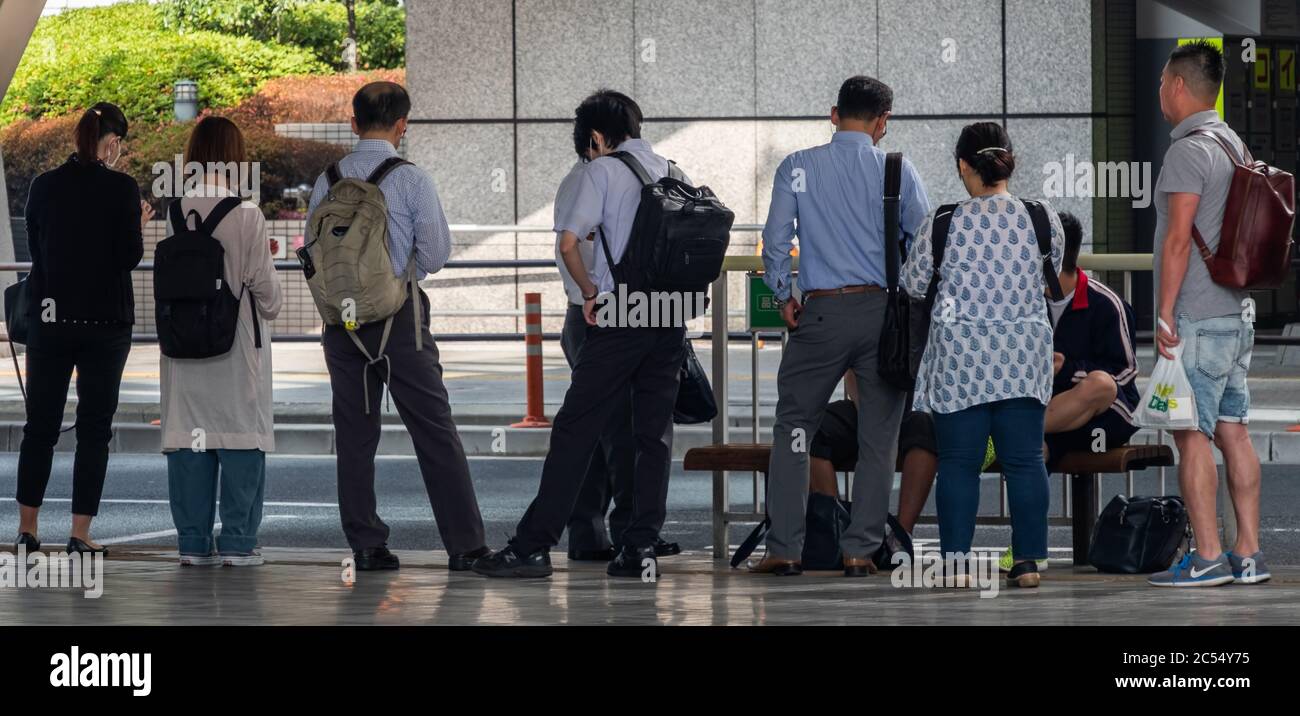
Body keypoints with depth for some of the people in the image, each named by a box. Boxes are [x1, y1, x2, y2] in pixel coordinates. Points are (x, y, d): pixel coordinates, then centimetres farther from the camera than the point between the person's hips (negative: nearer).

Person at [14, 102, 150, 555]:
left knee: (40, 424, 11)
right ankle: (80, 533, 0)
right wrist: (139, 223, 8)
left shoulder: (44, 186, 2)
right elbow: (130, 257, -9)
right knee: (94, 428, 3)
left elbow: (36, 249, 10)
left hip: (50, 317, 3)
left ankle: (27, 529, 13)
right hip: (105, 321, -3)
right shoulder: (120, 188, -9)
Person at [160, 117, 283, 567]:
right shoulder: (246, 216, -11)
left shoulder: (174, 214, -3)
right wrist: (269, 309, 15)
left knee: (187, 440, 7)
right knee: (241, 440, 4)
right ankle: (237, 542, 2)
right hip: (236, 345, -3)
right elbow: (265, 287, -5)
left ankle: (193, 542, 8)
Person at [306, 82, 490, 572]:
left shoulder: (328, 182, 2)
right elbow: (436, 251, -8)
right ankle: (464, 545, 0)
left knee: (354, 432, 9)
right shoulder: (412, 180, -9)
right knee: (434, 430, 1)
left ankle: (365, 545, 8)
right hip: (399, 316, -3)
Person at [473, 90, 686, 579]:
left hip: (620, 318, -5)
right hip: (673, 317, 5)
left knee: (575, 430, -2)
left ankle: (533, 546, -2)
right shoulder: (672, 172, 13)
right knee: (654, 433, 8)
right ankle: (642, 547, 4)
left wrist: (590, 292, 0)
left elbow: (569, 243, -12)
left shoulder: (604, 170, -3)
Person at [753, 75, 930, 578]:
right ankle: (860, 550, 4)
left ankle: (785, 549, 3)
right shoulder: (897, 171, 1)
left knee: (793, 426, 8)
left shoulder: (798, 168, 2)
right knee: (878, 435, 7)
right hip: (884, 310, 0)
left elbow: (775, 240, -2)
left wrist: (784, 298, 8)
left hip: (823, 312, 0)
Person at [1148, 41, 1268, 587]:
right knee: (1233, 433, 9)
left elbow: (1178, 238, -18)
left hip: (1197, 318, -9)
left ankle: (1207, 557, -8)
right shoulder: (1234, 145, 15)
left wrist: (1165, 313, -15)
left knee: (1191, 435, -6)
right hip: (1237, 315, 9)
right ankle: (1248, 555, 10)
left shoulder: (1189, 151, -14)